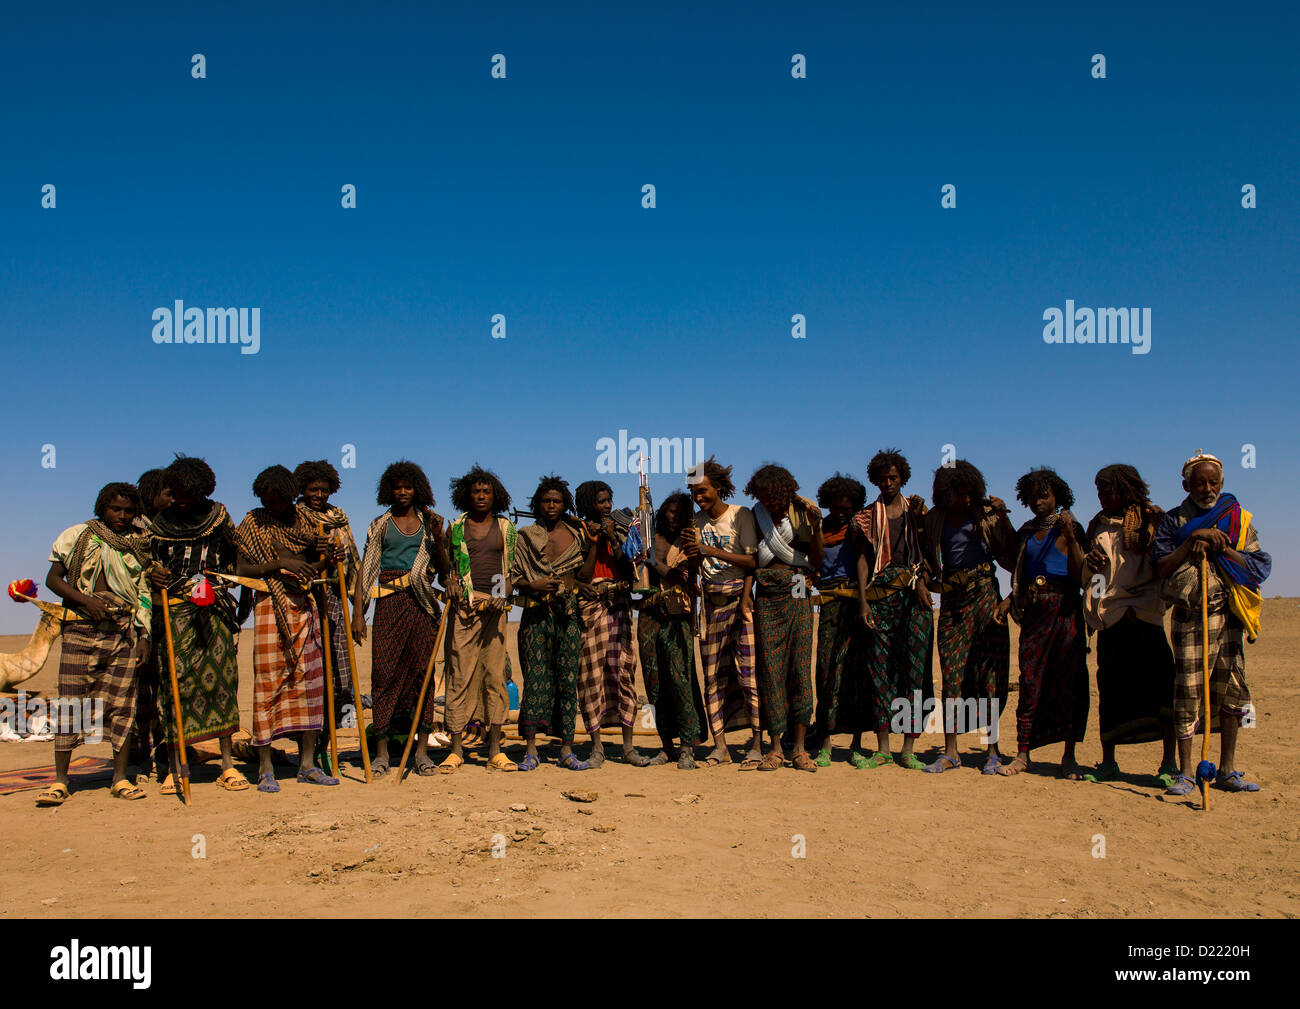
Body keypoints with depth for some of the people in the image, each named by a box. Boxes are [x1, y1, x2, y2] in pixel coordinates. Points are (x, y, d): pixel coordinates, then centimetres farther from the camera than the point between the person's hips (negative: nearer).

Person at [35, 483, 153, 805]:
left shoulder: (139, 545, 12)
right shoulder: (78, 536, 6)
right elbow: (53, 578, 5)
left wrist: (144, 635, 6)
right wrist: (87, 600, -10)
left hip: (123, 631, 2)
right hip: (81, 628, -2)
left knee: (122, 704, 0)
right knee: (70, 702, -4)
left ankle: (120, 778, 7)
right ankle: (59, 781, 2)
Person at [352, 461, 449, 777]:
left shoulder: (430, 522, 13)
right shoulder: (381, 525, 11)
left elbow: (444, 570, 9)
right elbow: (365, 571, 6)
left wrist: (438, 537, -6)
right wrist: (358, 613, -3)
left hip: (421, 603, 1)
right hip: (389, 603, -1)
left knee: (422, 671, -1)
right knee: (385, 672, -4)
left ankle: (422, 751, 4)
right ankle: (381, 752, 2)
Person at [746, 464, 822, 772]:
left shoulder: (803, 512, 5)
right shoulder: (757, 515, 7)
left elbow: (817, 560, 1)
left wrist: (816, 528, -13)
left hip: (797, 597, 0)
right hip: (767, 598, 0)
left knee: (801, 667, -3)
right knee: (770, 668, -3)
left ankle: (800, 748, 3)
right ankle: (776, 748, 4)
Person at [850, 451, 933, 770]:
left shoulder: (916, 508, 12)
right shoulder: (867, 516, 13)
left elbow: (927, 550, 6)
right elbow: (863, 558, 7)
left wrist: (922, 581, -11)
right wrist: (862, 600, -3)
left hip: (914, 592, -1)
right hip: (880, 594, 1)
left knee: (915, 668, -5)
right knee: (881, 668, -1)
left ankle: (909, 749, -1)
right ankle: (883, 749, 3)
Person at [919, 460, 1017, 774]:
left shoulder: (986, 514, 4)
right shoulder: (934, 519, 11)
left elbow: (1012, 553, -5)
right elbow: (924, 558, 11)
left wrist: (1003, 517, -12)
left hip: (985, 595, -2)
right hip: (952, 599, 2)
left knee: (991, 670, -2)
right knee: (952, 673, 0)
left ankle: (992, 751, 5)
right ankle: (950, 751, 5)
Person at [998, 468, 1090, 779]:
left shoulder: (1070, 528, 2)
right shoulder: (1025, 533, 17)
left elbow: (1079, 574, -9)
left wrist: (1070, 536, -15)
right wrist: (1010, 599, 6)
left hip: (1064, 610, -4)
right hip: (1033, 612, 4)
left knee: (1068, 680, -3)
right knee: (1030, 682, 0)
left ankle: (1069, 756, 4)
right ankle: (1022, 755, 2)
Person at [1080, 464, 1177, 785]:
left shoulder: (1150, 519, 3)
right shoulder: (1098, 526, 19)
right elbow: (1085, 576, 22)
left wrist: (1139, 608, -14)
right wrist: (1088, 563, 0)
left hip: (1142, 616, -4)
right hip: (1109, 619, 5)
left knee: (1159, 680, -12)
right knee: (1110, 687, 6)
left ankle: (1170, 763, -7)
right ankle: (1108, 762, 15)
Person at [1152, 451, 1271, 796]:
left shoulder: (1238, 519, 10)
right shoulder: (1173, 521, 8)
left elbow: (1261, 567, 1)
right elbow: (1160, 568, -2)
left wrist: (1221, 548, -11)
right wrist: (1192, 541, -12)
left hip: (1228, 617, 2)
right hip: (1189, 618, -2)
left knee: (1231, 690, 4)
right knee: (1187, 690, -4)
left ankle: (1227, 771, 16)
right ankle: (1185, 773, 3)